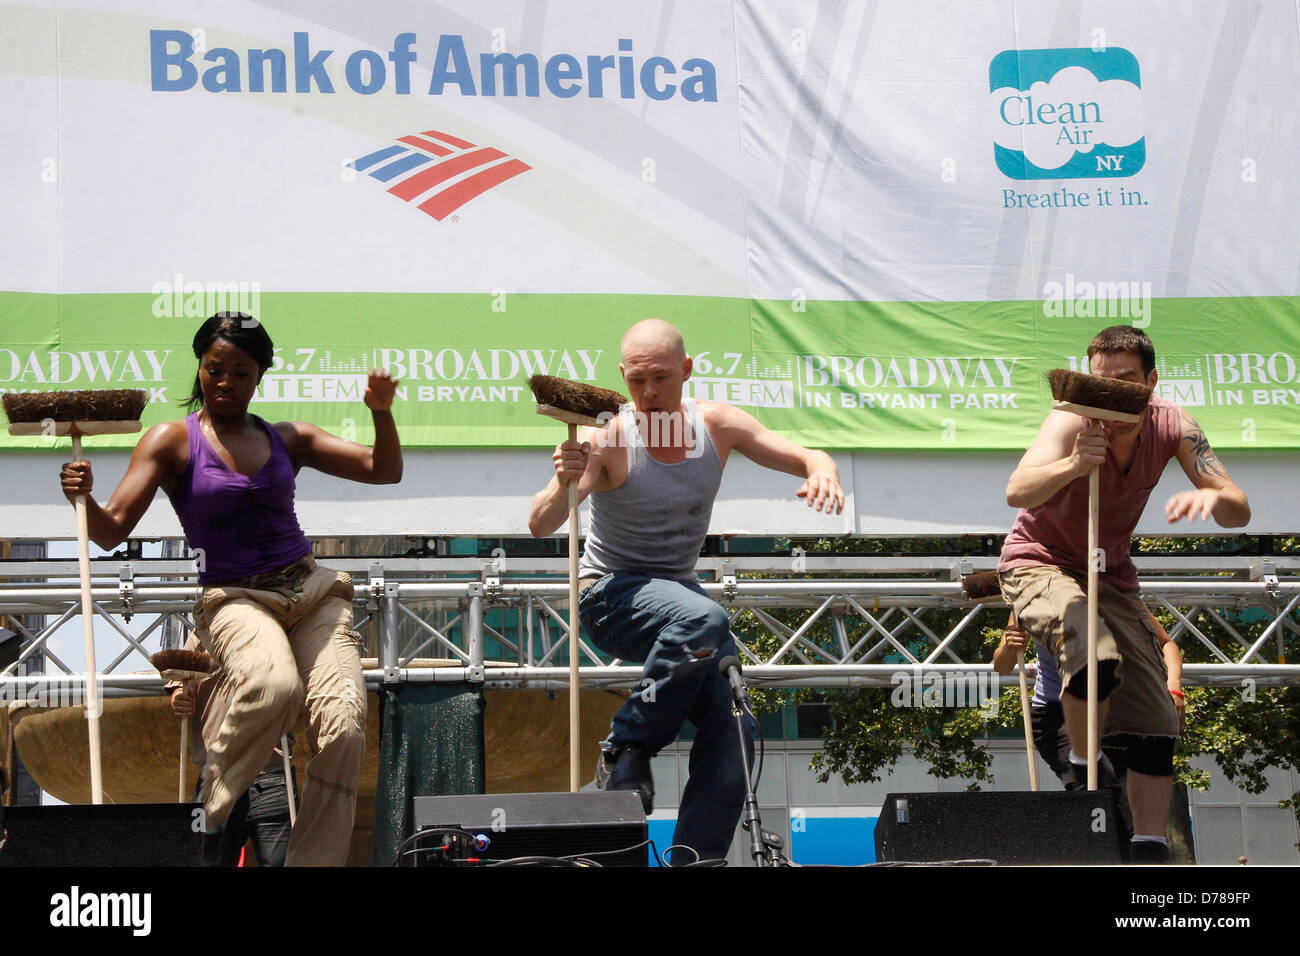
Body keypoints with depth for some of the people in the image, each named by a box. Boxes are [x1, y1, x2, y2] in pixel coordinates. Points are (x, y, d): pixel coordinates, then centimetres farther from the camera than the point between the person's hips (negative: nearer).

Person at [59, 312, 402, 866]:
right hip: (234, 600, -4)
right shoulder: (173, 441, 5)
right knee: (273, 685, -38)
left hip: (311, 591, 4)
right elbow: (112, 530, -3)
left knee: (343, 728, -22)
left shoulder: (286, 439, 15)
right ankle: (210, 811, -15)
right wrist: (82, 497, -24)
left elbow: (384, 470, 15)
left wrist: (381, 413, -3)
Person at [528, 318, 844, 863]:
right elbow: (541, 527, -26)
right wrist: (564, 485, -49)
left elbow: (807, 459, -2)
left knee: (734, 727, -13)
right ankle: (627, 751, -20)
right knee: (703, 620, -36)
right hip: (611, 594, -5)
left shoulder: (717, 425, -5)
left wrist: (823, 471, -27)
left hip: (679, 590, 5)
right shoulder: (608, 438, -18)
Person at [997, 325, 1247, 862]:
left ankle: (1150, 851, 9)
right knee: (1096, 655, -34)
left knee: (1156, 723, -1)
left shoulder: (1170, 426, -13)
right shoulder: (1073, 422, -25)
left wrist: (1213, 497, -43)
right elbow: (1017, 493, -42)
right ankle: (1082, 769, -10)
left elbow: (1240, 512, -19)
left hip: (1110, 573, 5)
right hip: (1039, 563, -5)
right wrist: (1073, 465, -62)